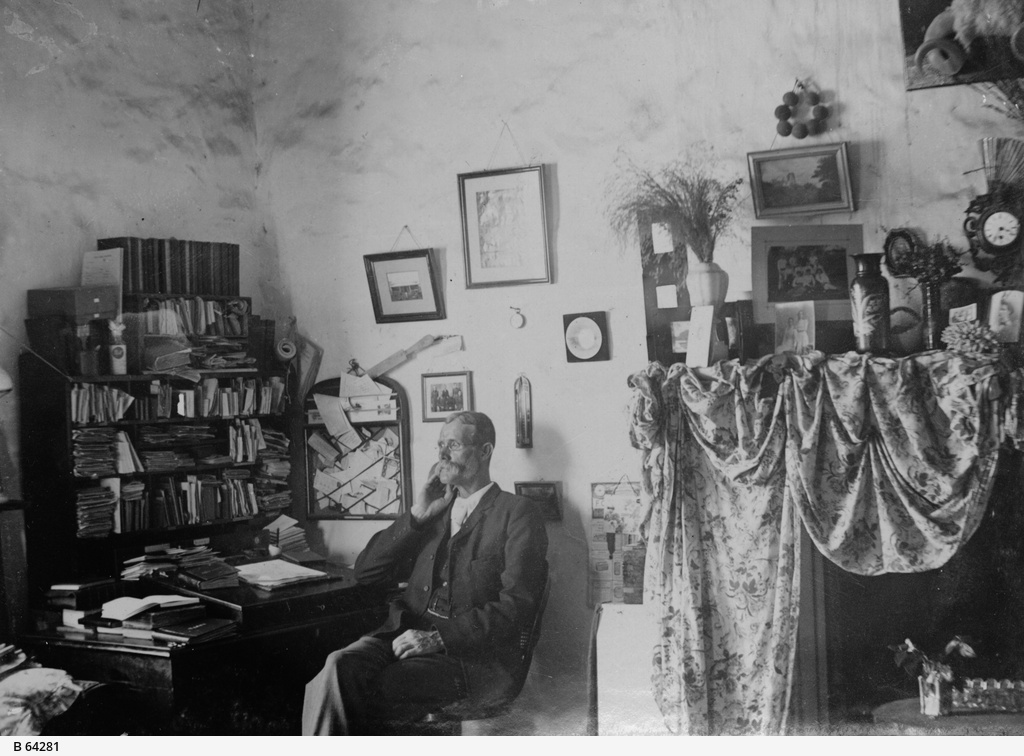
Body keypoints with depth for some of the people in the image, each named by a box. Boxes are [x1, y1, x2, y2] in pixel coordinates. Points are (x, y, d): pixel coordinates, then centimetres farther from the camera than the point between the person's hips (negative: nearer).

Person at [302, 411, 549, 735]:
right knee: (338, 668, -28)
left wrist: (440, 638, -18)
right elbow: (365, 573, 17)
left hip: (472, 655, -5)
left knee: (370, 693, -32)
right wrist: (416, 515, 6)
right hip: (403, 635, 5)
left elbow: (517, 605, -8)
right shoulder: (433, 511, 24)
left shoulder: (517, 513, 5)